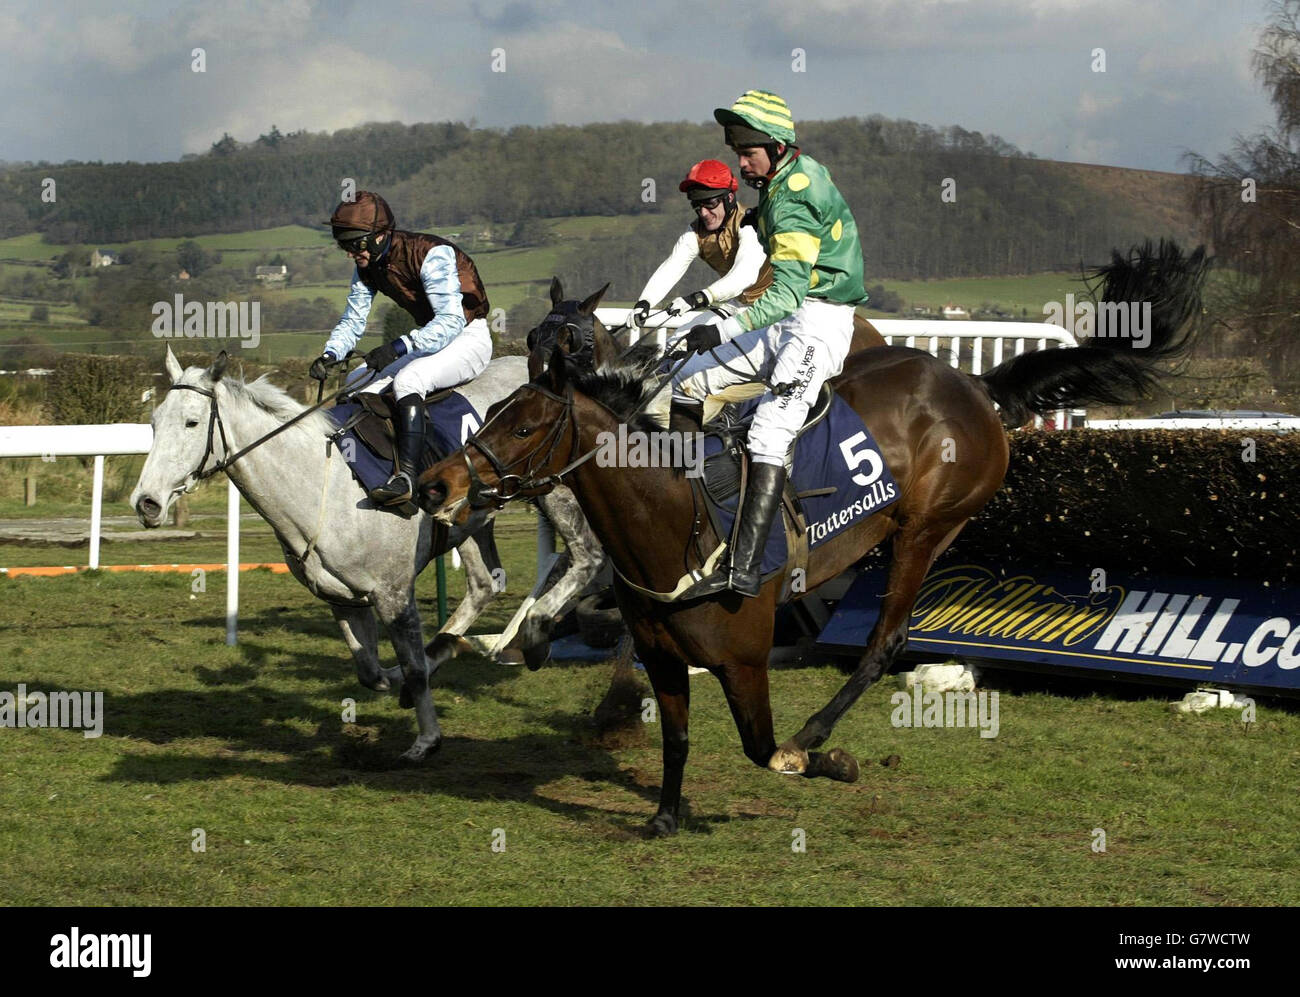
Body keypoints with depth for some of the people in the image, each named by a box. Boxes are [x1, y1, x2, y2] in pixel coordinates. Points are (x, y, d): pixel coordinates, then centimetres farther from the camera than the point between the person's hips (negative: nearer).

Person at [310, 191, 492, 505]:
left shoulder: (431, 255, -26)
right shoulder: (367, 266, -1)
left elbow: (452, 320, -33)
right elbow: (352, 321, 6)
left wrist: (399, 346, -45)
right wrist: (330, 355, -16)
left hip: (468, 337, -9)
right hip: (429, 336, 9)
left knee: (406, 380, -33)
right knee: (357, 384, 0)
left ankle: (406, 475, -40)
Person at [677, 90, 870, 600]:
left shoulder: (793, 200, -20)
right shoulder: (796, 174, 10)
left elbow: (789, 292, -31)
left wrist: (726, 329, -42)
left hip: (820, 319, -11)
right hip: (786, 321, 11)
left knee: (769, 436, -23)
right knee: (686, 382, 6)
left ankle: (744, 567, -32)